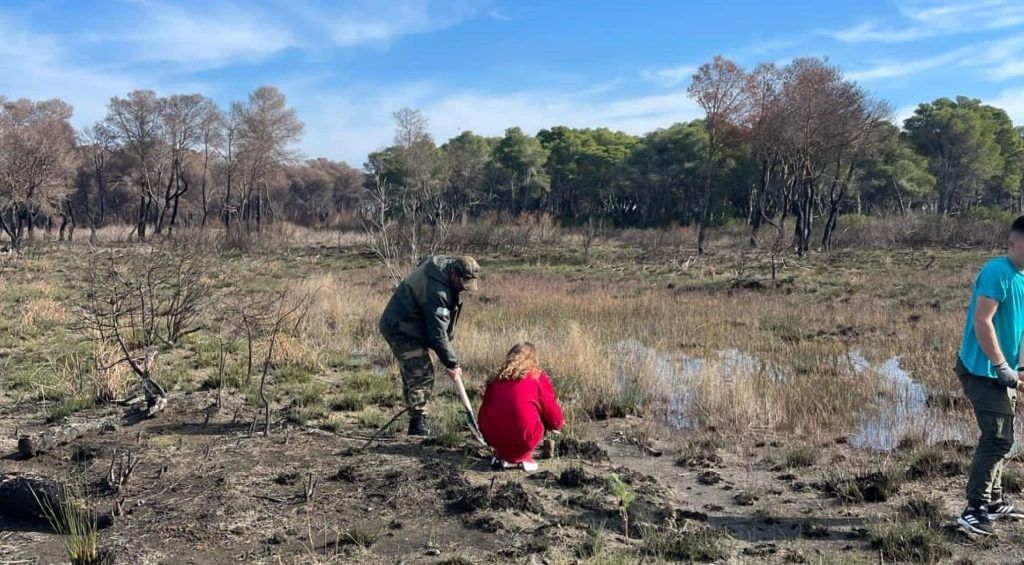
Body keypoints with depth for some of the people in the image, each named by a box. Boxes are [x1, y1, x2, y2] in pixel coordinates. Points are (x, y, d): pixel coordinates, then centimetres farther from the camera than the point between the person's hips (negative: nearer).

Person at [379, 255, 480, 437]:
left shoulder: (442, 263, -4)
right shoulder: (436, 291, -32)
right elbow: (438, 333, -27)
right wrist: (451, 364, -18)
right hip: (401, 329, -10)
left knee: (412, 375, 14)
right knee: (422, 374, -13)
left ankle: (417, 422, 21)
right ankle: (418, 424, -7)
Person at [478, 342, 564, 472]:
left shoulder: (498, 378, 13)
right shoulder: (538, 377, 2)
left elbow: (484, 409, 17)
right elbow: (551, 409, 6)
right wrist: (558, 424, 30)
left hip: (494, 438, 5)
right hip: (522, 440, -4)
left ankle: (502, 455, 14)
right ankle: (524, 457, 8)